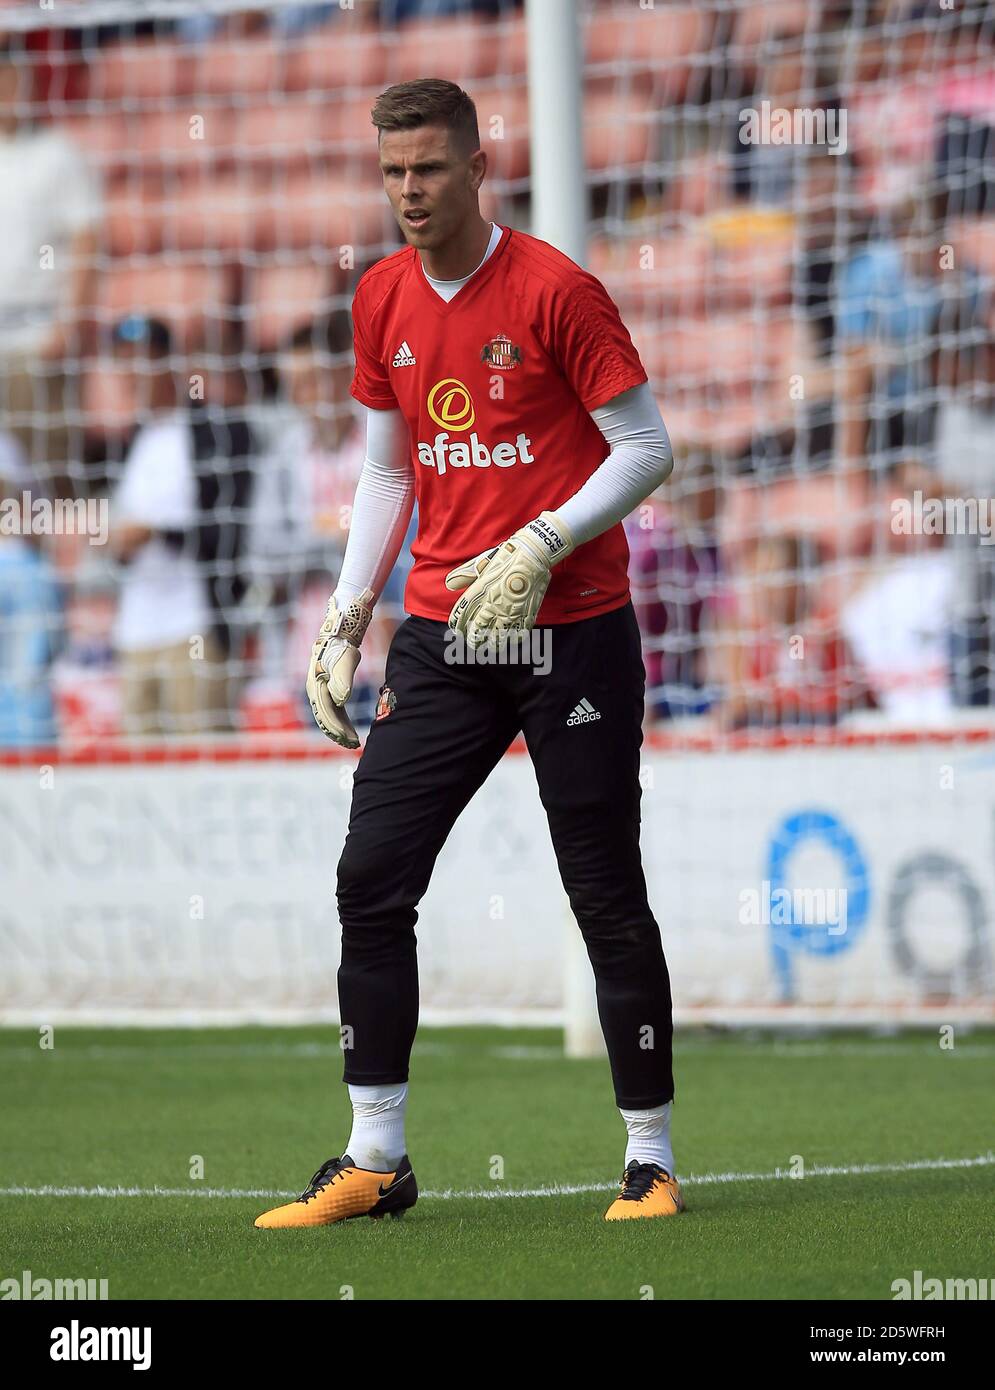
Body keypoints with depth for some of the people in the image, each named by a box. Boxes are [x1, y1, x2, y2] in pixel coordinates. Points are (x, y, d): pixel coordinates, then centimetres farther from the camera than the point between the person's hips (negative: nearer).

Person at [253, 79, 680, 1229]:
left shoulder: (553, 290, -10)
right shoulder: (381, 301, 8)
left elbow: (646, 448, -8)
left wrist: (540, 547, -19)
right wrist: (345, 620, 11)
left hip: (572, 631, -5)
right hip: (441, 637, 5)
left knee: (608, 897, -2)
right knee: (372, 881, -1)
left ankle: (650, 1159, 7)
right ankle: (374, 1159, 6)